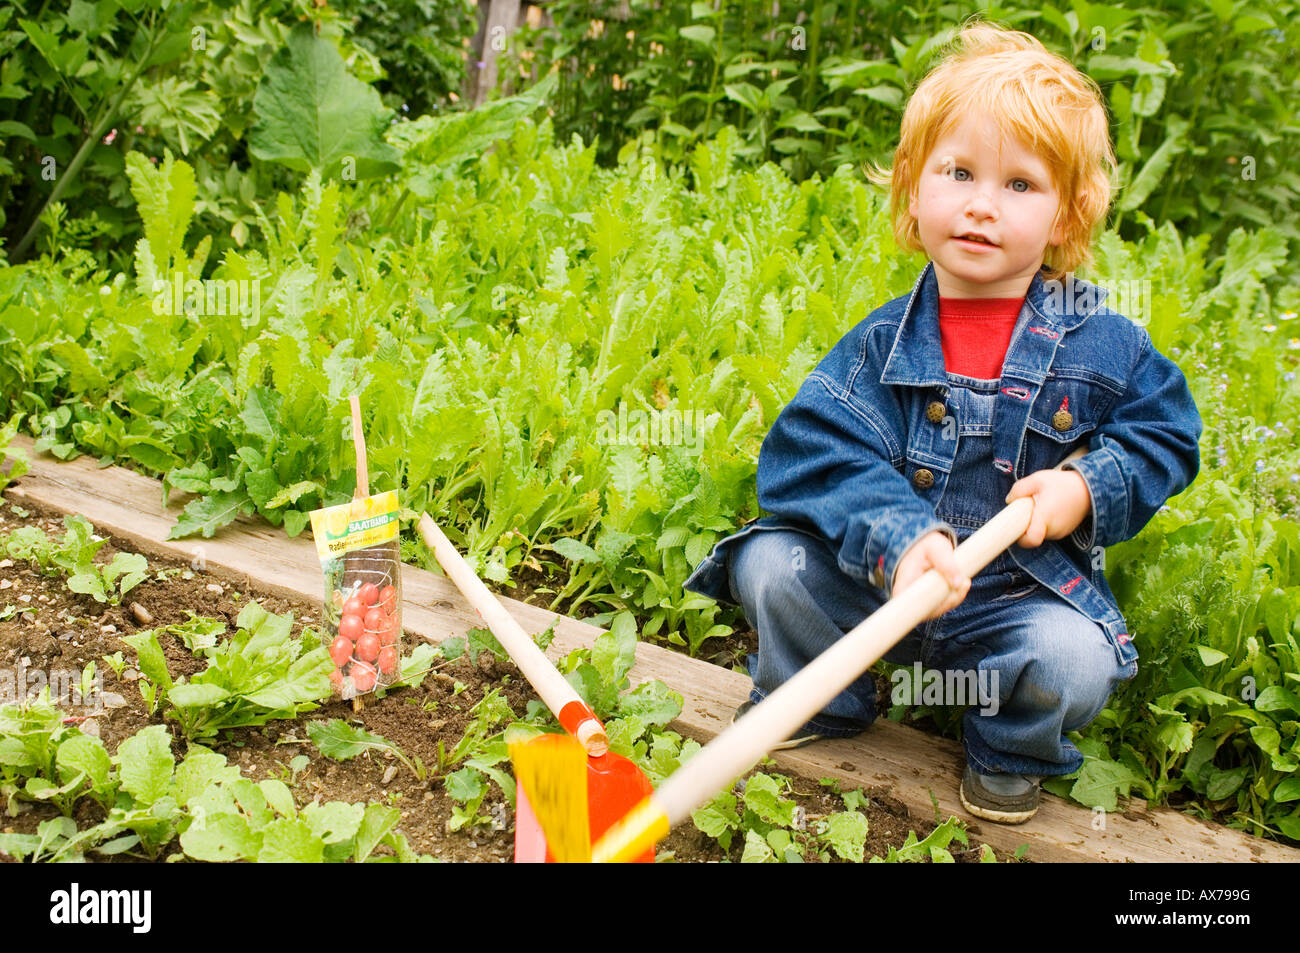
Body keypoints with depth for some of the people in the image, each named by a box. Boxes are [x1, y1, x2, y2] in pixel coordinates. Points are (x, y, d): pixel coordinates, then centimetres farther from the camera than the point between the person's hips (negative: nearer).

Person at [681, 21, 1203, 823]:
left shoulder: (1103, 344, -6)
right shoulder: (884, 342, -8)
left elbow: (1166, 435, 6)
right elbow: (818, 450, -17)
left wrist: (1090, 487, -15)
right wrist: (897, 538, -35)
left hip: (1020, 596, -1)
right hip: (880, 577, 1)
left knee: (1075, 664, -29)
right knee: (769, 565, -18)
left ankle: (1009, 751, 9)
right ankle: (816, 702, 13)